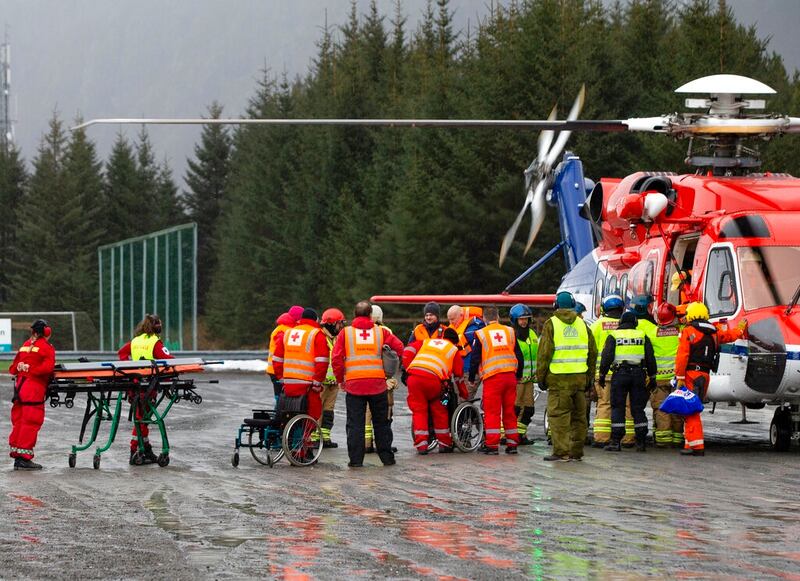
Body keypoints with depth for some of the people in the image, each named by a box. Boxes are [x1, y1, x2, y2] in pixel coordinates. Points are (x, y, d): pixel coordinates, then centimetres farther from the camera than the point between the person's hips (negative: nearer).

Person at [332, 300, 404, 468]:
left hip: (353, 384, -1)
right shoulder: (380, 332, 5)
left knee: (355, 424, 3)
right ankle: (386, 457, 15)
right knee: (381, 422, 13)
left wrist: (340, 379, 9)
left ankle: (356, 459, -2)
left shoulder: (345, 333, 3)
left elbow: (336, 358, -3)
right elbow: (399, 347, 4)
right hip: (378, 383, 1)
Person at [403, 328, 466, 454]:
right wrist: (465, 395, 40)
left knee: (418, 411, 9)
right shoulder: (454, 350, 26)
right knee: (439, 411, 16)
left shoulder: (426, 342, 32)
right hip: (433, 378, -2)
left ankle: (421, 445, 3)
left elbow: (408, 351, 16)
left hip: (414, 376, 2)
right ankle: (444, 444, 20)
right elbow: (458, 376, 29)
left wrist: (408, 368, 19)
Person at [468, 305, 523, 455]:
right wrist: (518, 375, 26)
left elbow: (475, 359, 1)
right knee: (509, 411, 10)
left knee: (492, 412, -1)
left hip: (492, 378, -3)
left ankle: (492, 445, -5)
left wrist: (471, 378, 13)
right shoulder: (510, 332, 11)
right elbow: (519, 355, 14)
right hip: (510, 375, 3)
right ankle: (512, 444, 11)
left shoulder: (480, 334, 2)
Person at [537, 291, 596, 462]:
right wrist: (590, 377, 21)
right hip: (580, 376, 5)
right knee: (579, 415, 10)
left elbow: (544, 353, -7)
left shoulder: (551, 324, -2)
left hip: (559, 377, -5)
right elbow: (593, 353, 14)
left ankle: (561, 452, -7)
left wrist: (541, 377, -1)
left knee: (559, 415, -3)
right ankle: (576, 452, 14)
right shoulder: (582, 324, 11)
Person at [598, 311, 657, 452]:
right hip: (638, 374, 2)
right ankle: (641, 442, 6)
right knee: (638, 408, 7)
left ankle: (616, 441, -5)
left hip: (620, 374, -2)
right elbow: (650, 358, 9)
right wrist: (652, 377, 15)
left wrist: (602, 375, 4)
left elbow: (607, 356, -3)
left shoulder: (613, 336, 3)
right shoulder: (642, 336, 9)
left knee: (618, 408, 0)